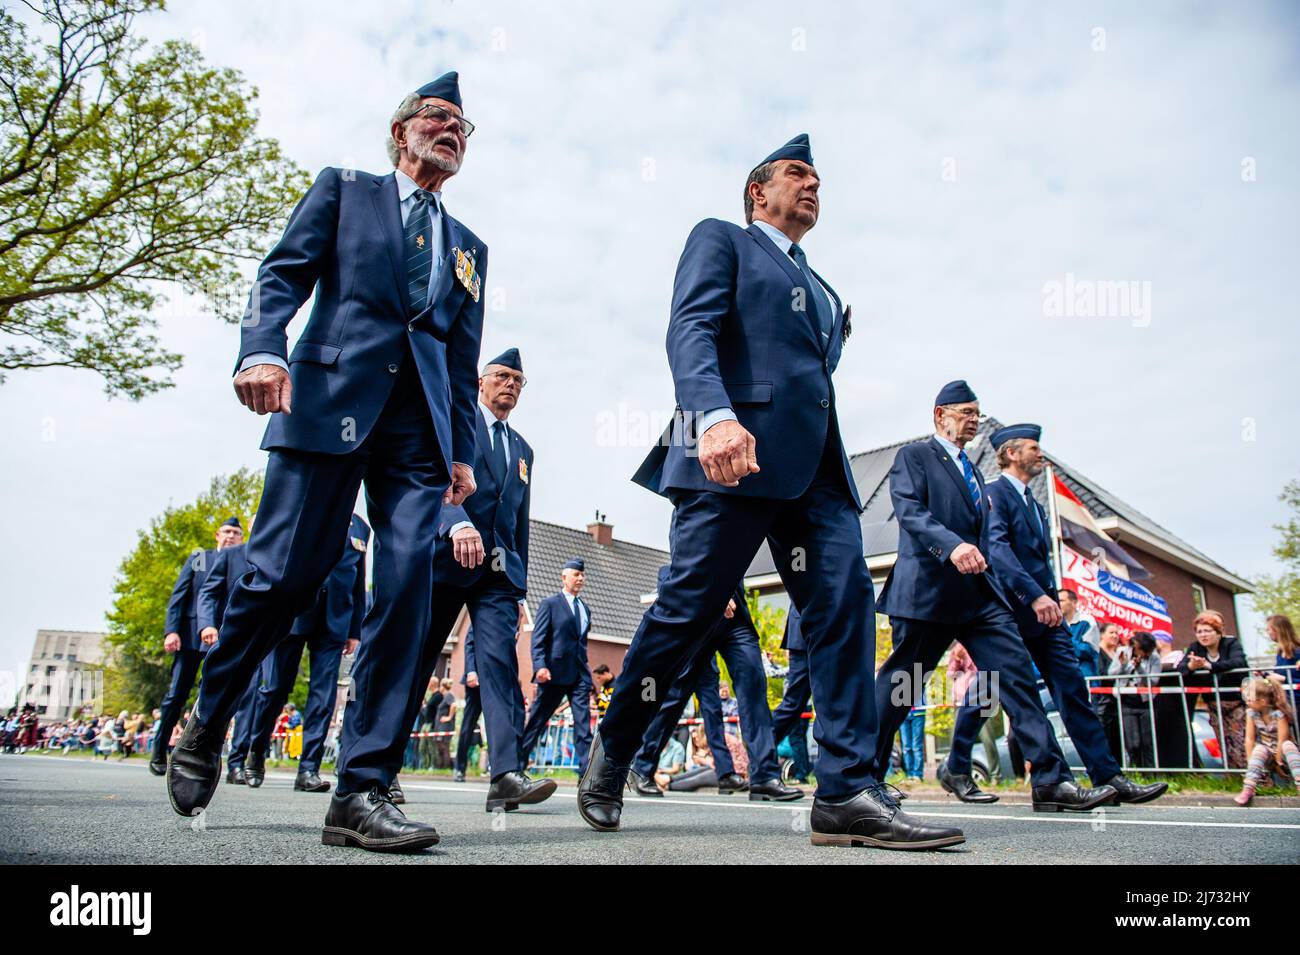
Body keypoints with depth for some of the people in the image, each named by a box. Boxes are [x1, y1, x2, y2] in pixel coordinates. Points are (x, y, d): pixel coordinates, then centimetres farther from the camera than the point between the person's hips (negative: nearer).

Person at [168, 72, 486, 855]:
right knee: (283, 575, -5)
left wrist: (463, 451, 9)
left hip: (420, 422, 3)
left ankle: (362, 790, -7)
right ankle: (207, 727, 22)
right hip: (330, 399, -3)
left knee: (408, 585, -11)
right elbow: (284, 273, 4)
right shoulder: (343, 190, 18)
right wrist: (262, 347, -16)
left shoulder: (469, 247, 26)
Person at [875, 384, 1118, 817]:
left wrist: (1031, 594, 17)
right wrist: (951, 545, -31)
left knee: (1017, 676, -5)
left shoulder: (973, 473, 25)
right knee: (898, 683, 1)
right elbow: (910, 511, -14)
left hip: (981, 592, 7)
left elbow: (991, 542, 23)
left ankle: (1052, 782, -4)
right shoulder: (914, 456, 3)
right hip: (928, 590, -7)